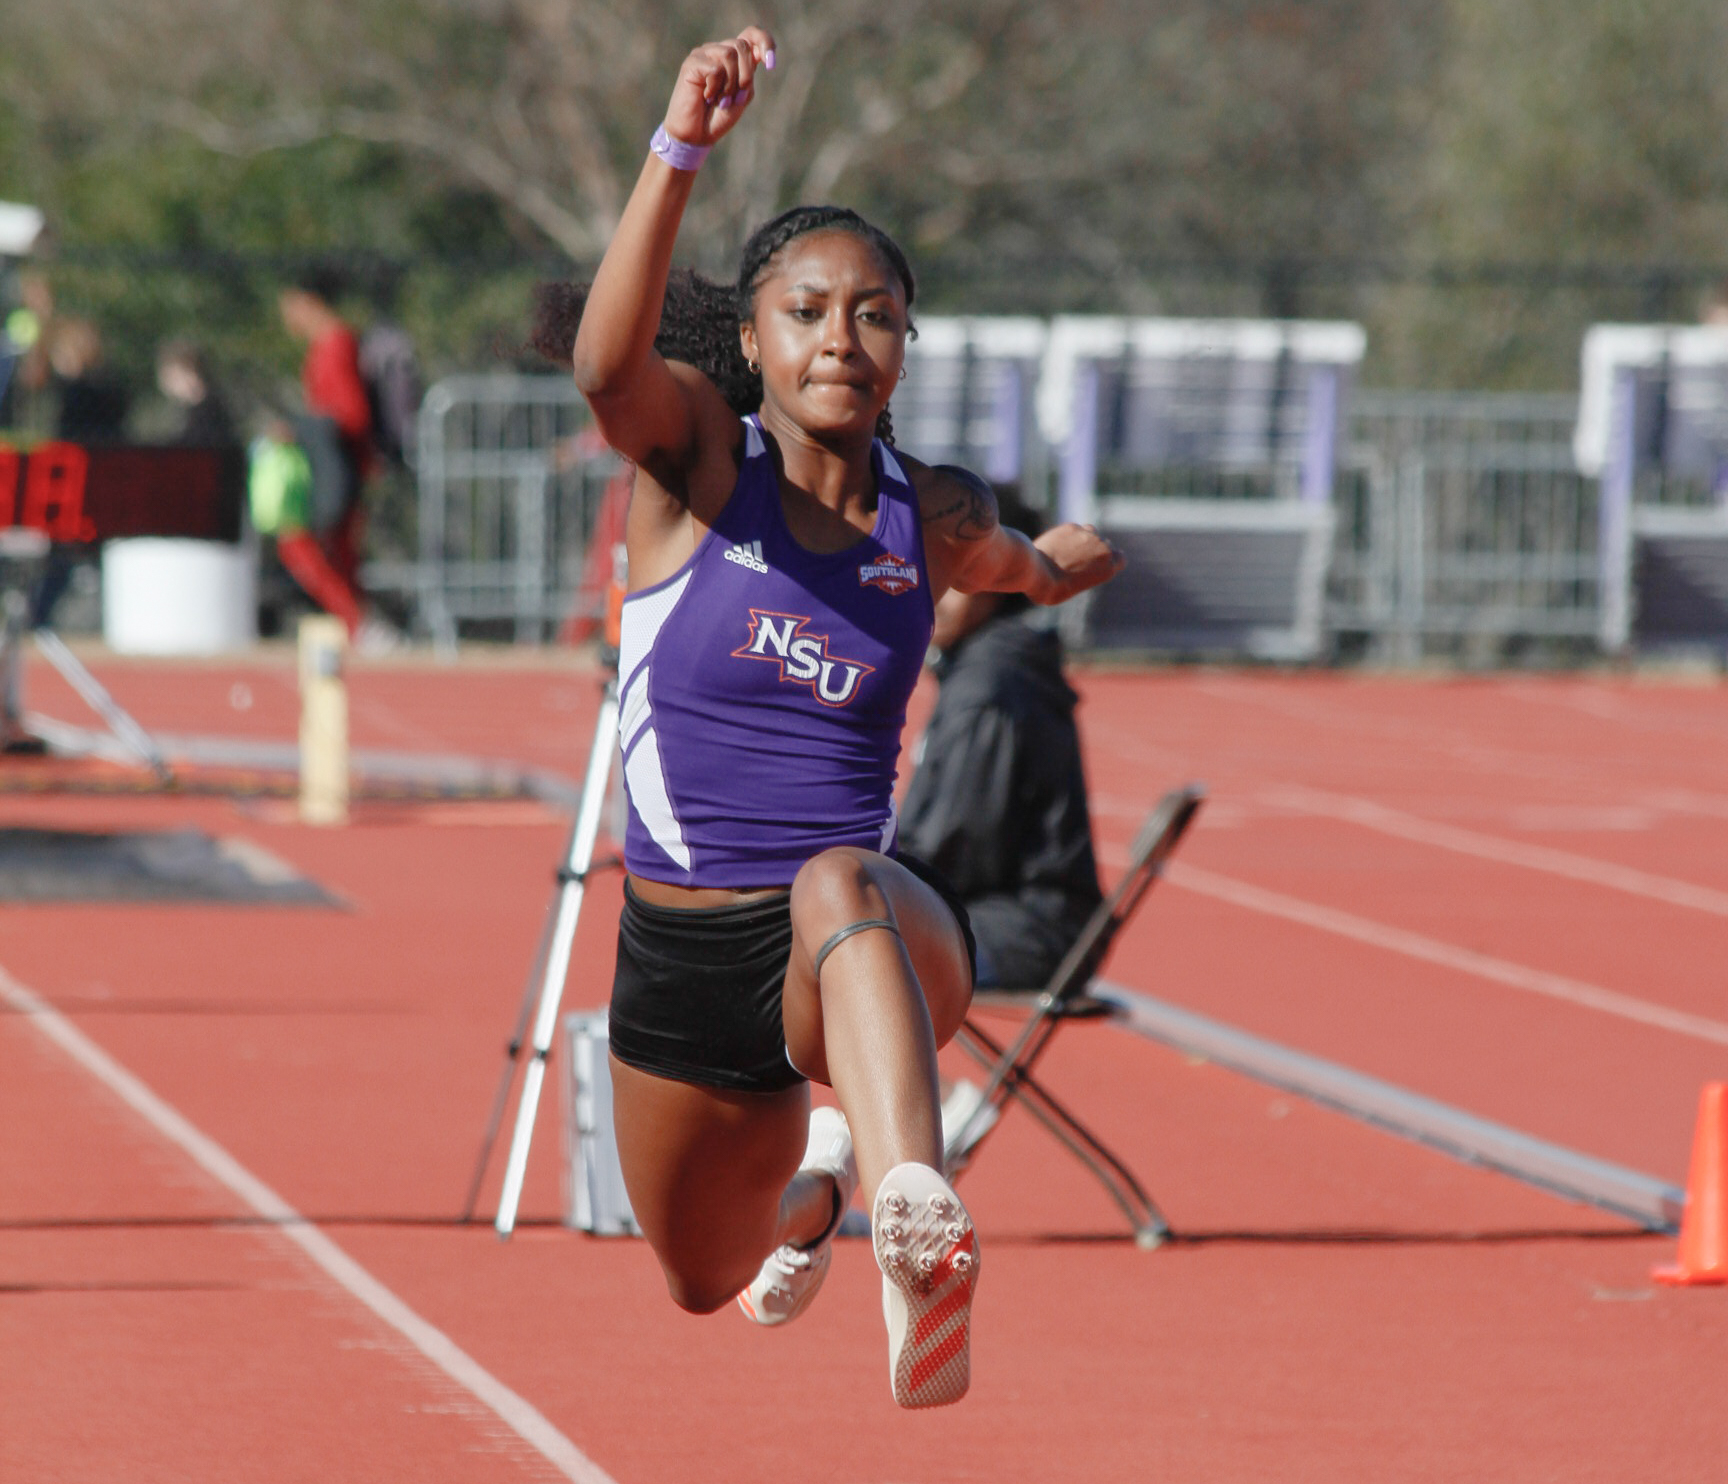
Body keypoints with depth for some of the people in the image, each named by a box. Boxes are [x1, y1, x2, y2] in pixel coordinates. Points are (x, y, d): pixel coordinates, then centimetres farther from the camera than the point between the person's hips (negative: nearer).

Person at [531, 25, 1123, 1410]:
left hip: (877, 931, -2)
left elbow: (1030, 571, 32)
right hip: (680, 944, 2)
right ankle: (819, 1166, 60)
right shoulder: (693, 452, -6)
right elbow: (606, 359, -34)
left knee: (837, 885, -42)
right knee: (710, 1283, 23)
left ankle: (918, 1236, -65)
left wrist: (1060, 561, 15)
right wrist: (681, 150, -45)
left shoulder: (933, 516, 2)